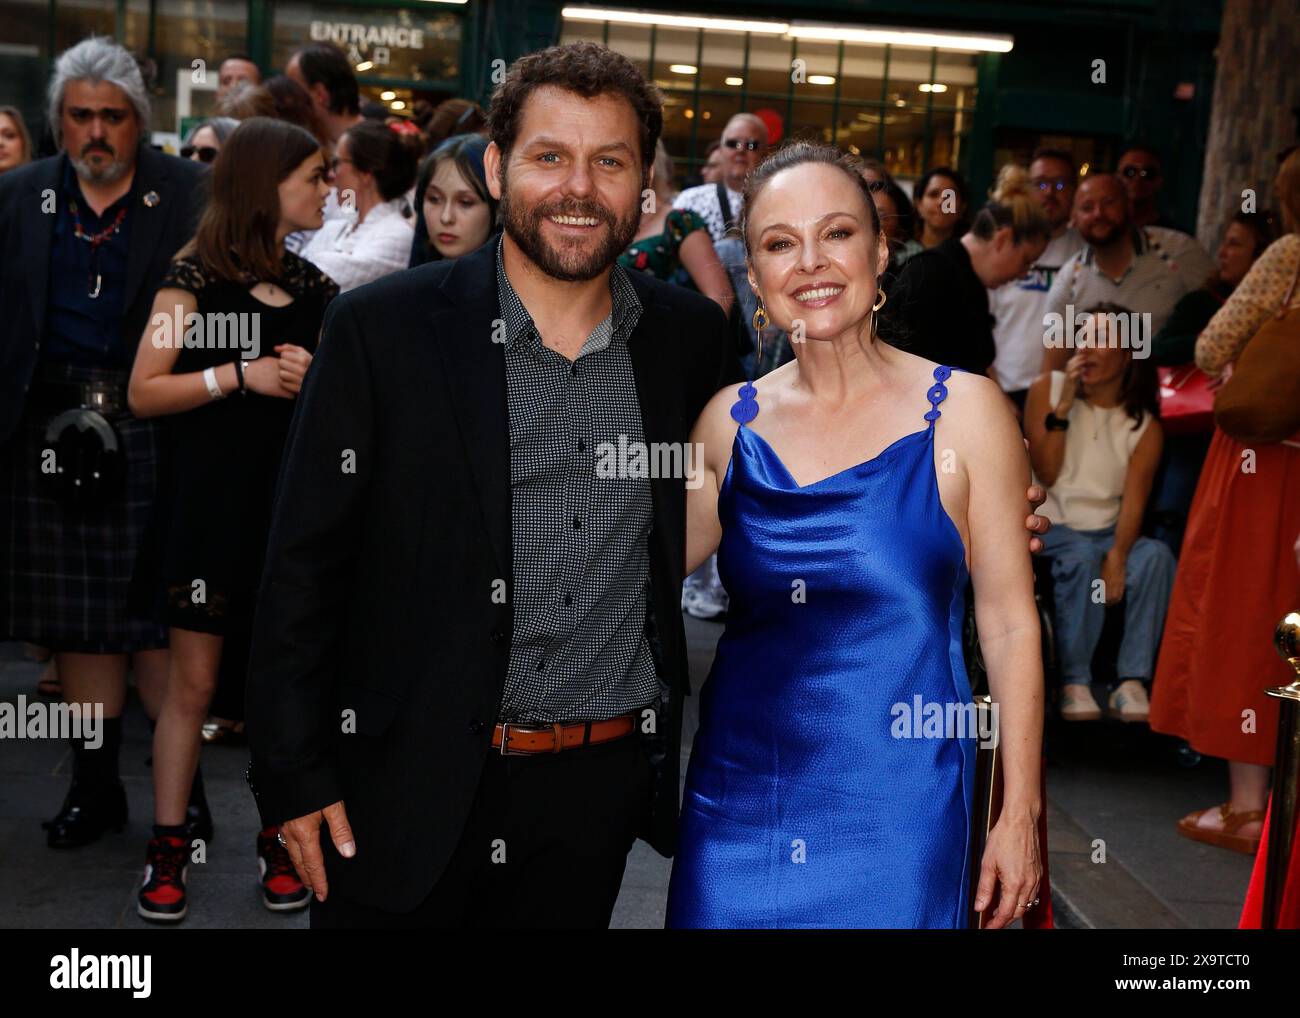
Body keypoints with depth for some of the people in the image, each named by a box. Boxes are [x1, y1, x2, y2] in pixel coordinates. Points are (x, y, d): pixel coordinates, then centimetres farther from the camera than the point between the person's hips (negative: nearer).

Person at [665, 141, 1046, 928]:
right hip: (740, 796, 3)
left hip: (897, 804, -2)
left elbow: (1009, 624, -5)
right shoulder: (730, 421, 3)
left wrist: (1021, 817, -6)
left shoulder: (963, 409, -6)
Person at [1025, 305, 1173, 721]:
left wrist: (1117, 556, -26)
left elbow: (1134, 499, -9)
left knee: (1156, 555, -28)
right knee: (1081, 556, -34)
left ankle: (1132, 680, -28)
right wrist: (1065, 405, -12)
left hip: (1107, 531, 2)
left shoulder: (1145, 425, 4)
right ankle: (1074, 682, -28)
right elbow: (1046, 474, -5)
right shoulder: (1047, 390, 2)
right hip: (1050, 527, -2)